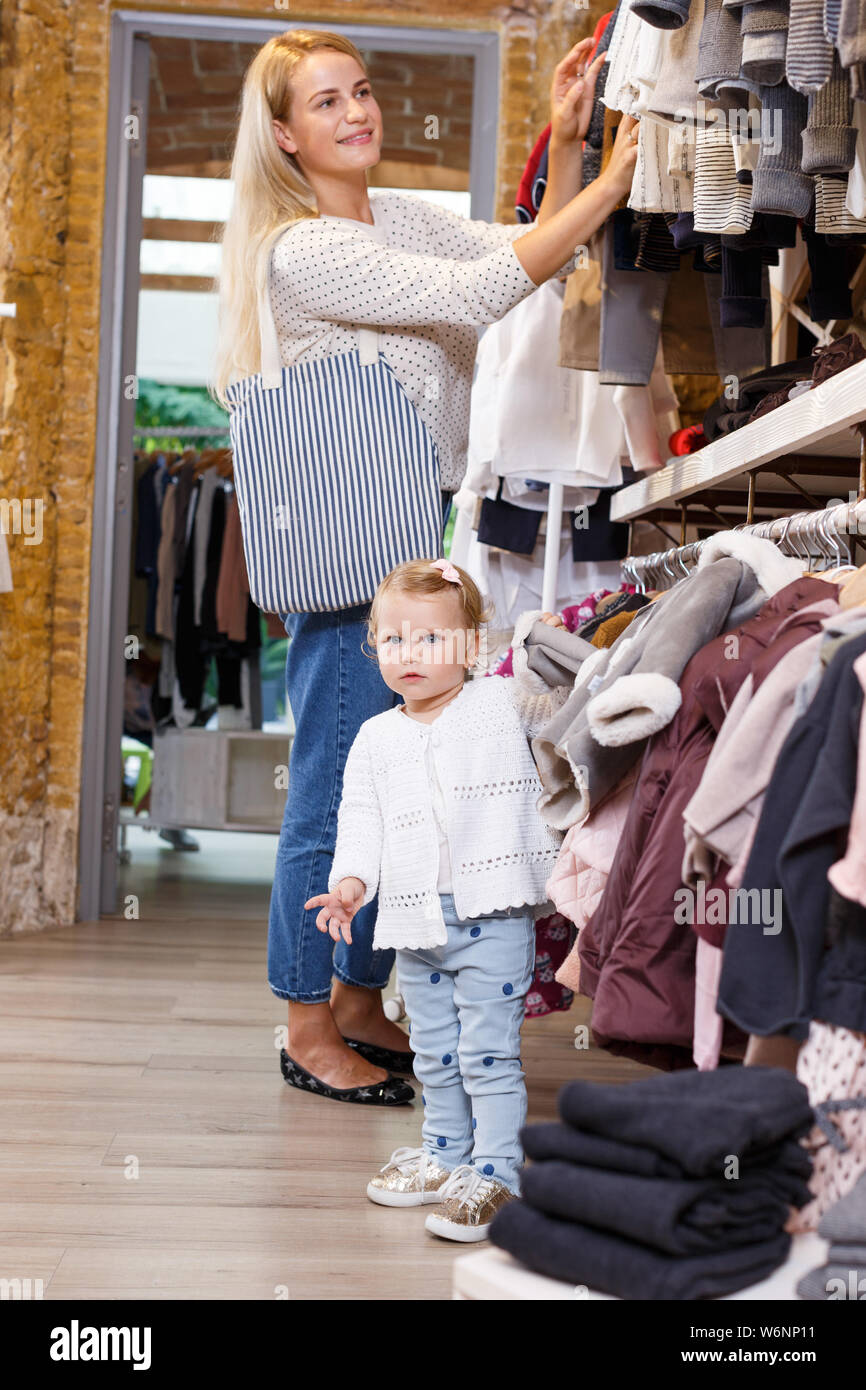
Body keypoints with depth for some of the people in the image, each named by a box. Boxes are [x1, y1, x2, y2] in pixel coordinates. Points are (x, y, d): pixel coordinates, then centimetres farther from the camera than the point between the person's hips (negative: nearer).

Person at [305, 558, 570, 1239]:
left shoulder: (504, 702, 0)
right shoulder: (376, 738, 9)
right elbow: (361, 818, 7)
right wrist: (352, 880, -8)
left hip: (492, 915, -5)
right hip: (416, 921, 5)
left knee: (488, 1051, -5)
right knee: (435, 1054, 18)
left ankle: (495, 1172, 5)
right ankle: (445, 1154, 34)